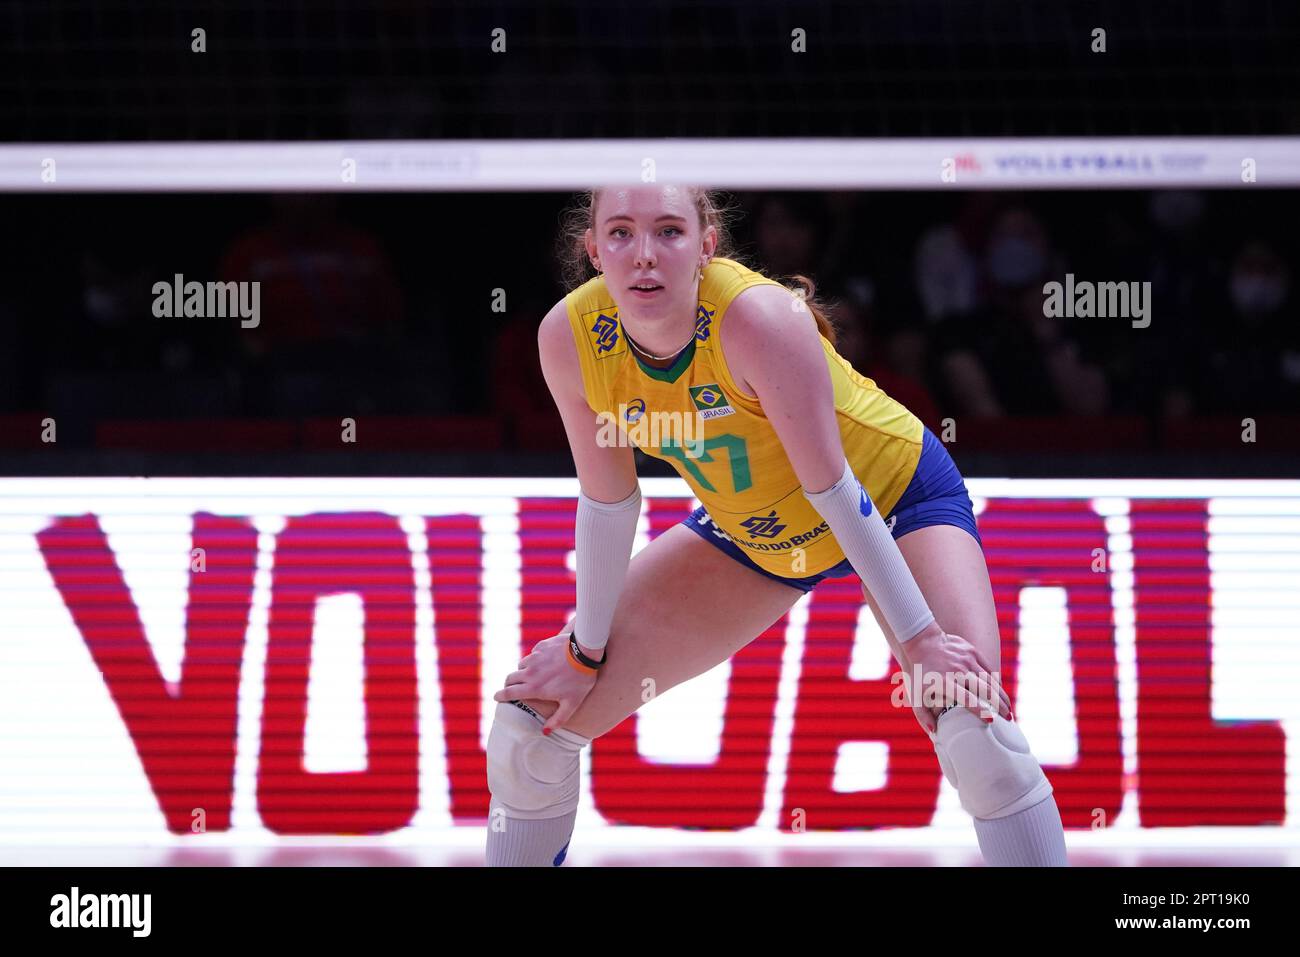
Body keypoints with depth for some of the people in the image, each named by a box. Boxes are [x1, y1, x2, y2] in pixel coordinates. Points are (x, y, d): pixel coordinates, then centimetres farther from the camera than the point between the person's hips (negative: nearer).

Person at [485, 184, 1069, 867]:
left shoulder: (759, 318, -36)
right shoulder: (570, 337, -22)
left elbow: (835, 489, -29)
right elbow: (608, 503, -8)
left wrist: (919, 638, -25)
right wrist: (585, 653, -1)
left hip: (893, 497, -5)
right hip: (748, 534, 5)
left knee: (979, 738, -28)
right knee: (530, 723, -2)